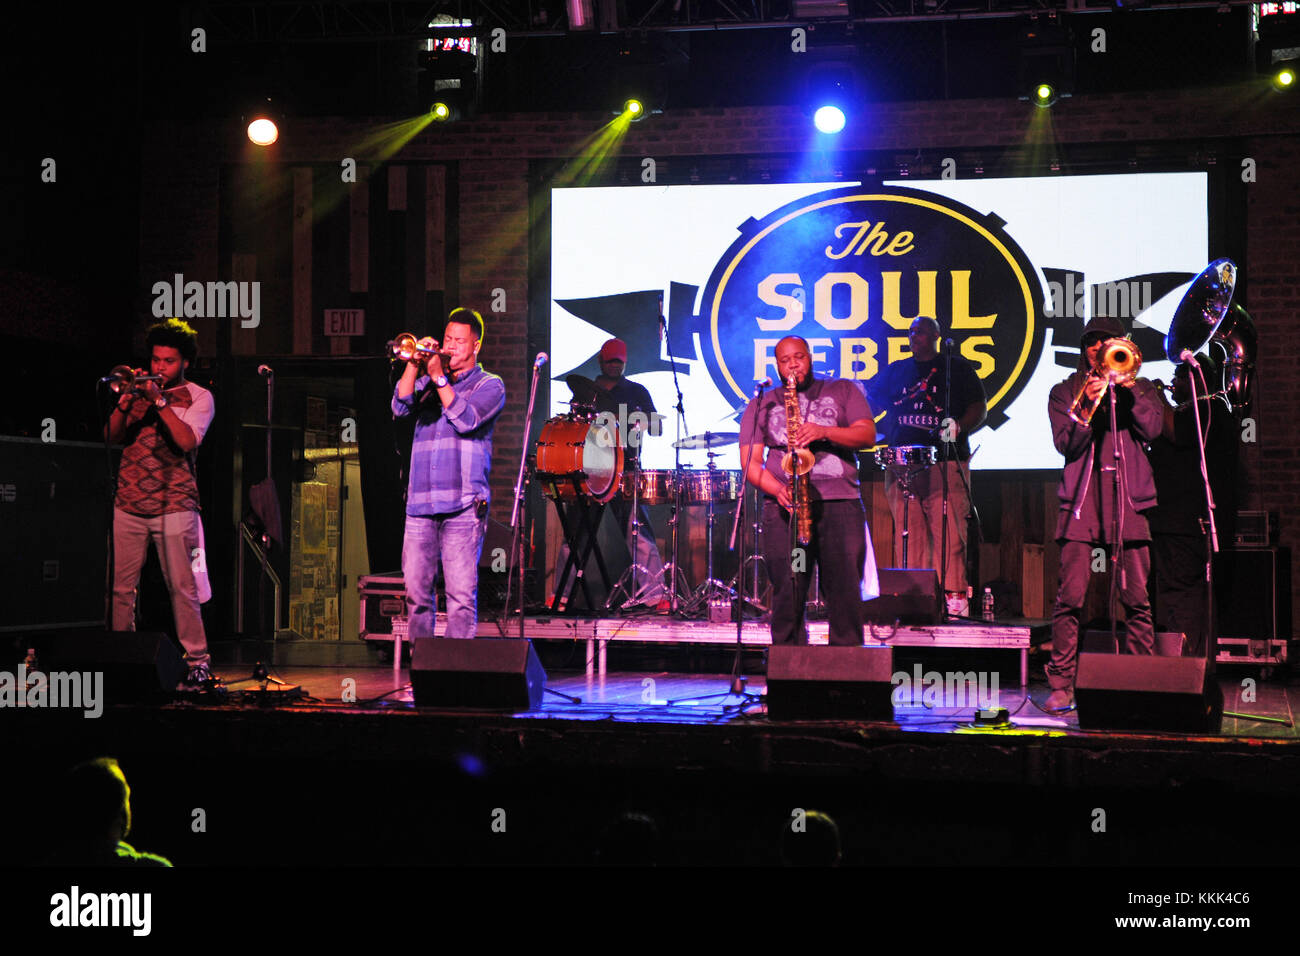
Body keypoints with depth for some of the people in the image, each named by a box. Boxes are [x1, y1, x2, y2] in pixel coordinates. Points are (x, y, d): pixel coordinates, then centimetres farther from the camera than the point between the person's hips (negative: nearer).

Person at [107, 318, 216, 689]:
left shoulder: (198, 397, 6)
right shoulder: (139, 390, 16)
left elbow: (187, 440, -10)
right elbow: (111, 435, 8)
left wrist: (160, 401, -14)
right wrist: (126, 401, -7)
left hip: (173, 505, -4)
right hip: (128, 505, 4)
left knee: (182, 588, -5)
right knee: (121, 587, 3)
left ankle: (198, 662, 0)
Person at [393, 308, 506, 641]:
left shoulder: (490, 385, 9)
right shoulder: (427, 381, 21)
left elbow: (466, 420, -9)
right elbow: (400, 407, 3)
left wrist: (439, 378, -10)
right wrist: (414, 365, -6)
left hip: (463, 504, -4)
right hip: (420, 502, 4)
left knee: (461, 593, -9)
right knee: (416, 590, 4)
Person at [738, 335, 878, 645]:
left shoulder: (843, 391, 16)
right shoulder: (761, 405, 17)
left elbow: (868, 435, 4)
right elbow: (749, 461, 8)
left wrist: (824, 432, -13)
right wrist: (779, 490, -11)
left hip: (840, 503, 0)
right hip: (785, 507, 1)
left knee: (845, 592, -6)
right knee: (787, 594, -4)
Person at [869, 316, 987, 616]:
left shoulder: (957, 367, 11)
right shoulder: (895, 371, 22)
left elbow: (979, 407, 5)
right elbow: (871, 403, 23)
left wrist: (959, 427, -14)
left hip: (946, 461, -3)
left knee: (948, 532, -11)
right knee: (908, 532, 0)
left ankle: (954, 597, -10)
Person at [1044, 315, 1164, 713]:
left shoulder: (1141, 388, 18)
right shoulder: (1064, 391, 15)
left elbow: (1152, 429, 0)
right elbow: (1066, 444, 2)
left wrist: (1128, 386, -6)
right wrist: (1088, 403, -11)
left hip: (1129, 501, 1)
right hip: (1081, 501, -1)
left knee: (1137, 599, -2)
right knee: (1070, 597, -8)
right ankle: (1061, 686, -2)